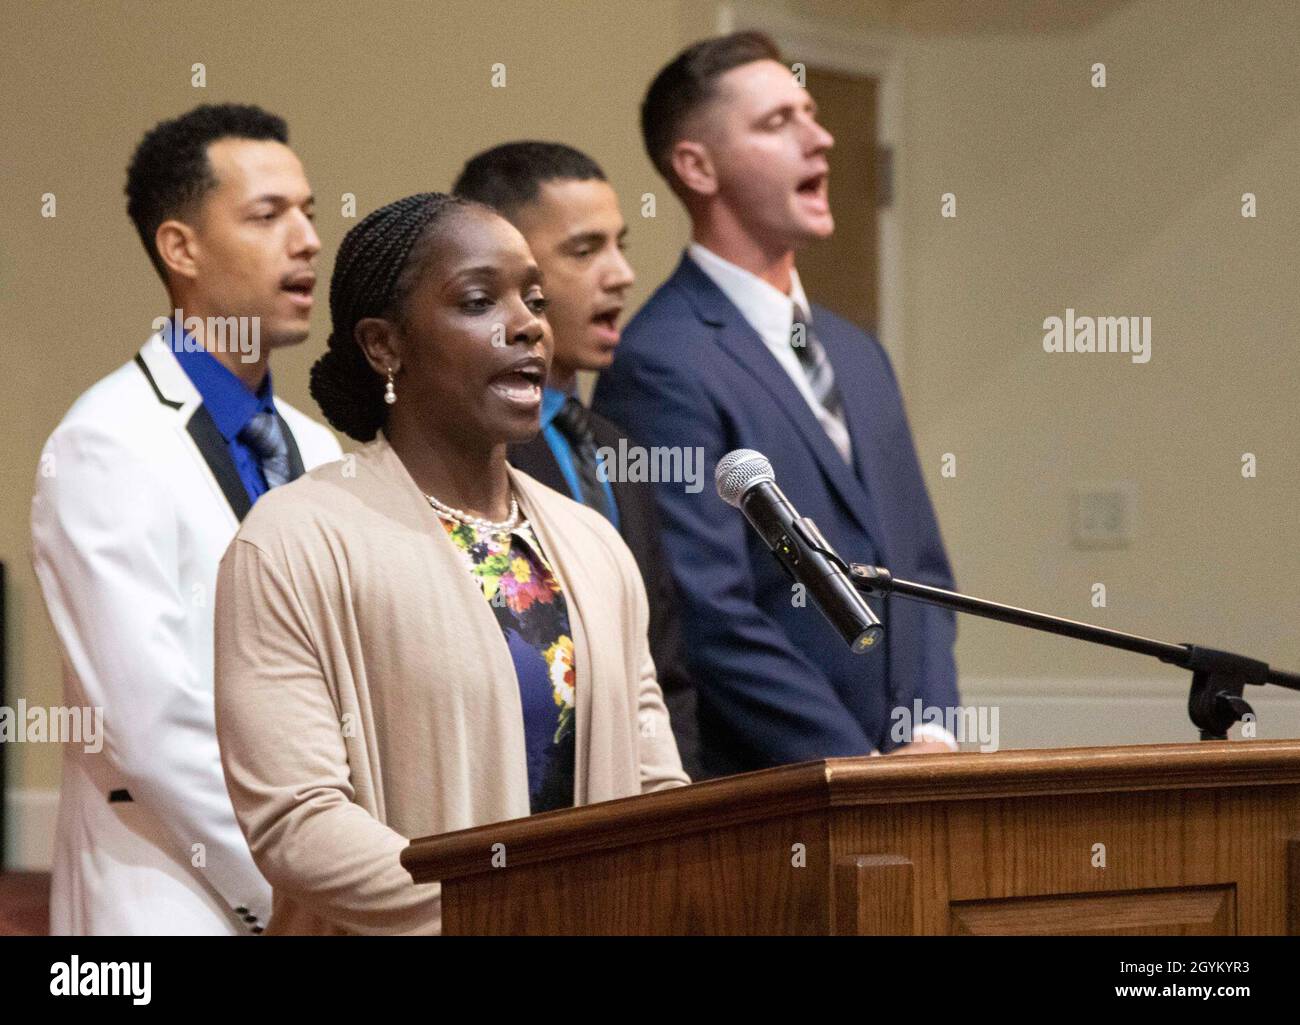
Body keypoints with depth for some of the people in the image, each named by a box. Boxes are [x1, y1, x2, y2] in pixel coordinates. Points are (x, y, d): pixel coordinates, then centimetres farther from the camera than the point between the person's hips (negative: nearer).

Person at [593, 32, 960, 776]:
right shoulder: (662, 368, -9)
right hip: (752, 798, -7)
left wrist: (930, 735, 2)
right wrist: (863, 767, -14)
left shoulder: (857, 357, 17)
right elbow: (710, 617, -15)